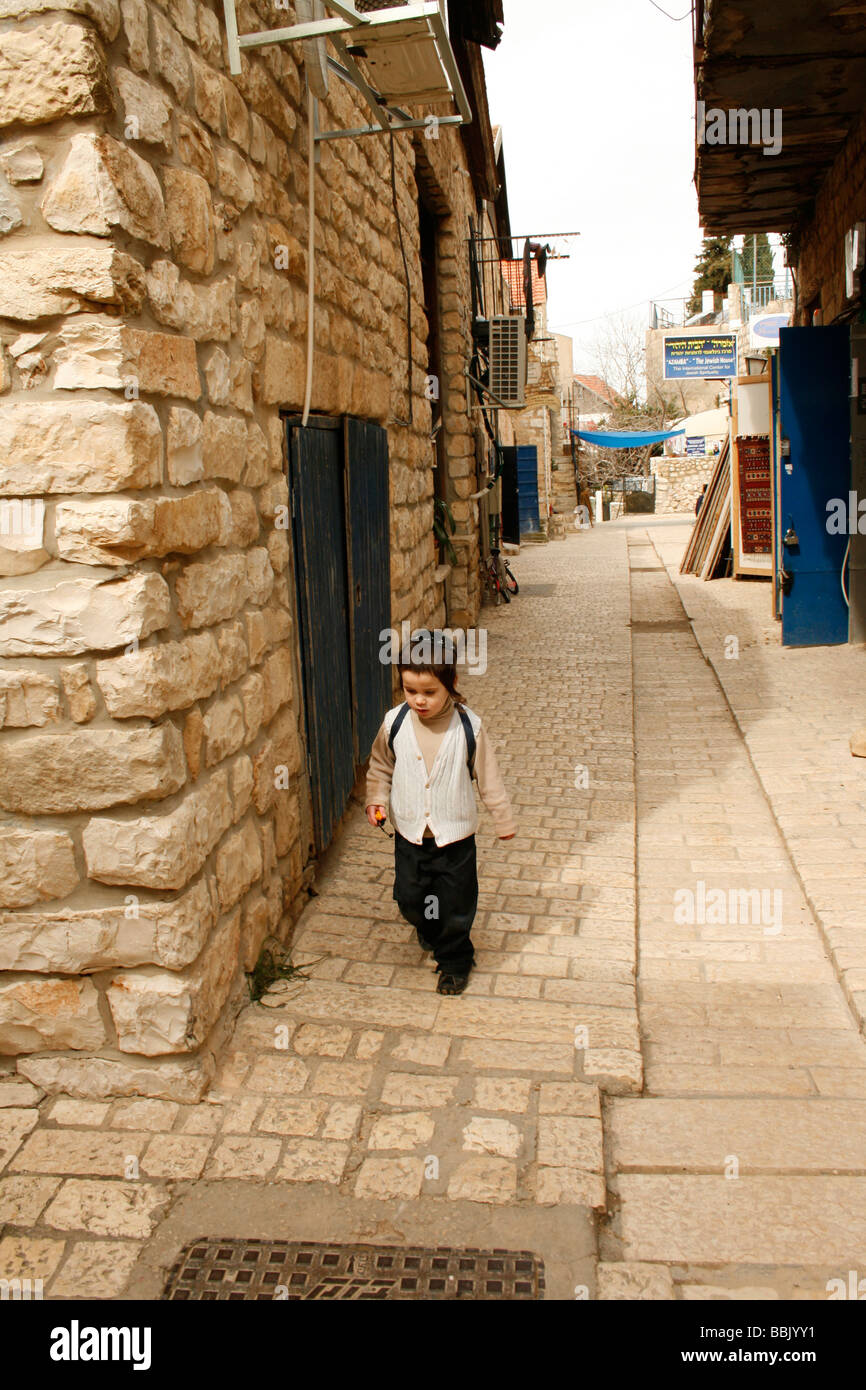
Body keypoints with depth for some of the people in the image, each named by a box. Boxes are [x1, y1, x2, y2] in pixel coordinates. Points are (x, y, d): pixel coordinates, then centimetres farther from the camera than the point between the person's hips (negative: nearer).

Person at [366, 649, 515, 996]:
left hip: (455, 834, -2)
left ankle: (454, 961, 33)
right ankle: (427, 927, 48)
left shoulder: (468, 727, -15)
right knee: (409, 898, 14)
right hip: (409, 833, 2)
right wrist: (376, 800, -9)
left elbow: (488, 777, -4)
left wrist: (503, 820, 3)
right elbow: (380, 766, 7)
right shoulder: (395, 723, -11)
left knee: (456, 903, 9)